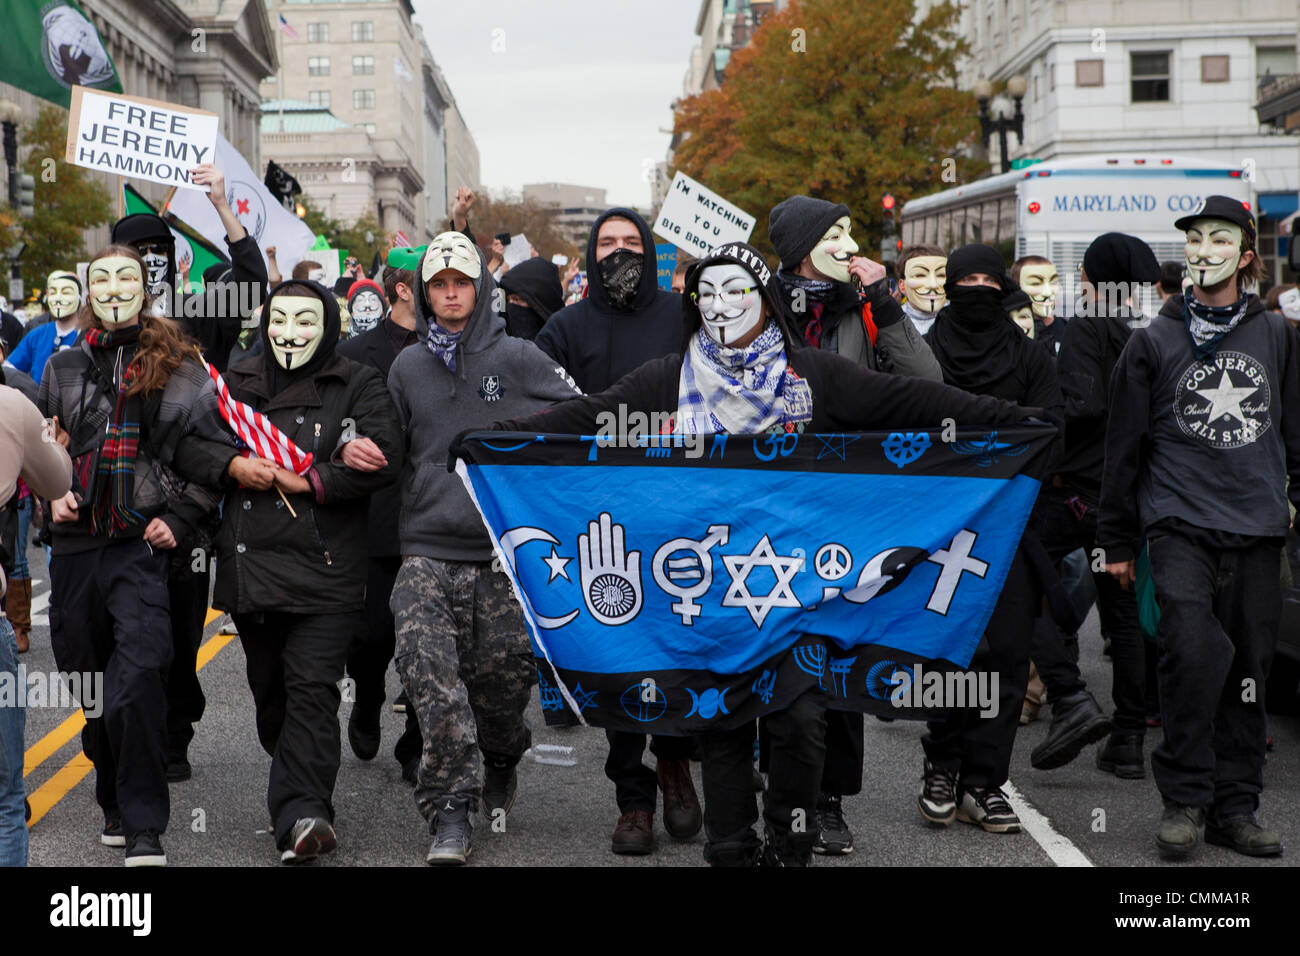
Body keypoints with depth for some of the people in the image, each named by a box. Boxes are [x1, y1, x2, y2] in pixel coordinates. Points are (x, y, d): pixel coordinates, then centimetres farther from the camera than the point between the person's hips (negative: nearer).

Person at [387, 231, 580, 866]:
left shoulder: (518, 359, 4)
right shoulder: (408, 368, 14)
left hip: (506, 553, -1)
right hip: (427, 552, 1)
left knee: (503, 670, 1)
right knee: (428, 670, -16)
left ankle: (500, 763, 34)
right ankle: (450, 808, -11)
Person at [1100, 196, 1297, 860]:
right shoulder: (1154, 341, 6)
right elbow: (1125, 444, 9)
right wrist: (1116, 539, 9)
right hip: (1179, 524, -2)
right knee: (1194, 649, -20)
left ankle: (1234, 808, 14)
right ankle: (1184, 799, -8)